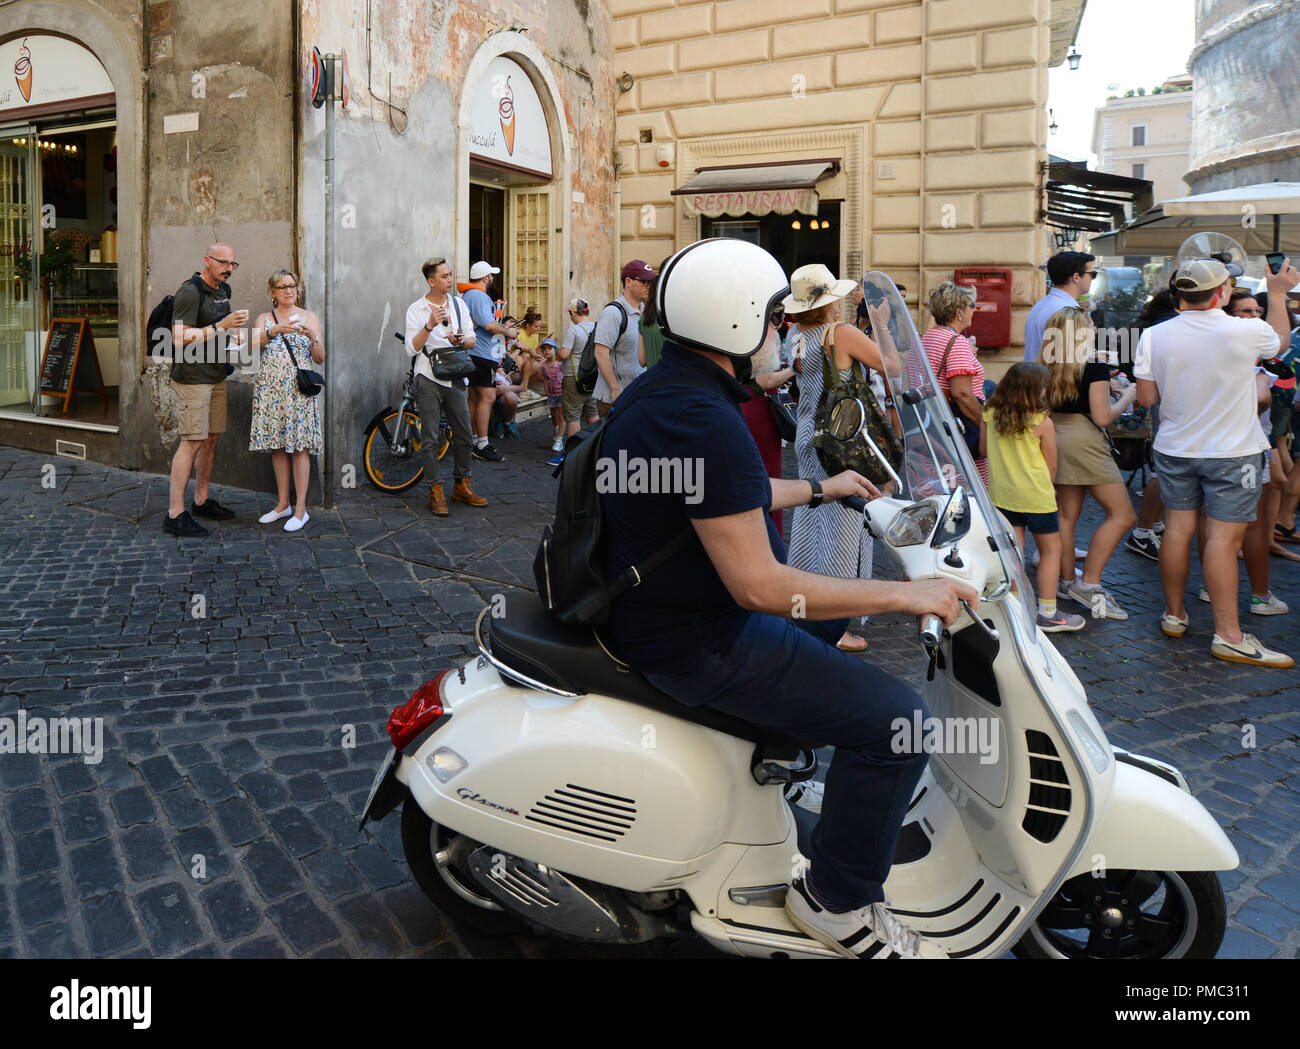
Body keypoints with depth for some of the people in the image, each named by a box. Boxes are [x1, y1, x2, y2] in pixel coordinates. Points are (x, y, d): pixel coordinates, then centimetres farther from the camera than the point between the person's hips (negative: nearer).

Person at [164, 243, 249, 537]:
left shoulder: (223, 289, 14)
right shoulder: (190, 292, -14)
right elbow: (180, 339, -22)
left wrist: (235, 325, 13)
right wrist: (221, 326, -23)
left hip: (216, 377, 9)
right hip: (192, 378, -9)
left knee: (212, 438, 12)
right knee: (192, 442, -10)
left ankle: (202, 501, 25)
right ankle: (174, 515, -7)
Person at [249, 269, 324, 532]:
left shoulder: (308, 317, 7)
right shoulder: (264, 318, 12)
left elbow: (320, 359, 2)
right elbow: (253, 345, -7)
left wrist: (312, 337, -16)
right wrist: (275, 331, -22)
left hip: (298, 389, -3)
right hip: (270, 389, 3)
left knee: (299, 446, -6)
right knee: (277, 445, 6)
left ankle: (300, 508, -2)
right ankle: (283, 504, 16)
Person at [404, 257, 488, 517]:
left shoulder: (459, 303, 8)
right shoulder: (416, 309, -4)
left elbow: (472, 339, 10)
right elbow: (412, 348, -11)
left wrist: (460, 341, -13)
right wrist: (429, 326, -24)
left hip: (455, 377, 4)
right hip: (429, 379, -4)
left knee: (463, 434, 6)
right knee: (430, 439, -2)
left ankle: (462, 486, 20)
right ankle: (436, 492, 6)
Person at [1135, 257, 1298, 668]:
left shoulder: (1154, 336, -7)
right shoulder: (1246, 332, -15)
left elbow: (1146, 397, -2)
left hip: (1175, 449, 4)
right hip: (1232, 452, -4)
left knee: (1178, 530, 12)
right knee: (1224, 538, -3)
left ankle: (1174, 614, 25)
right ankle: (1228, 635, 0)